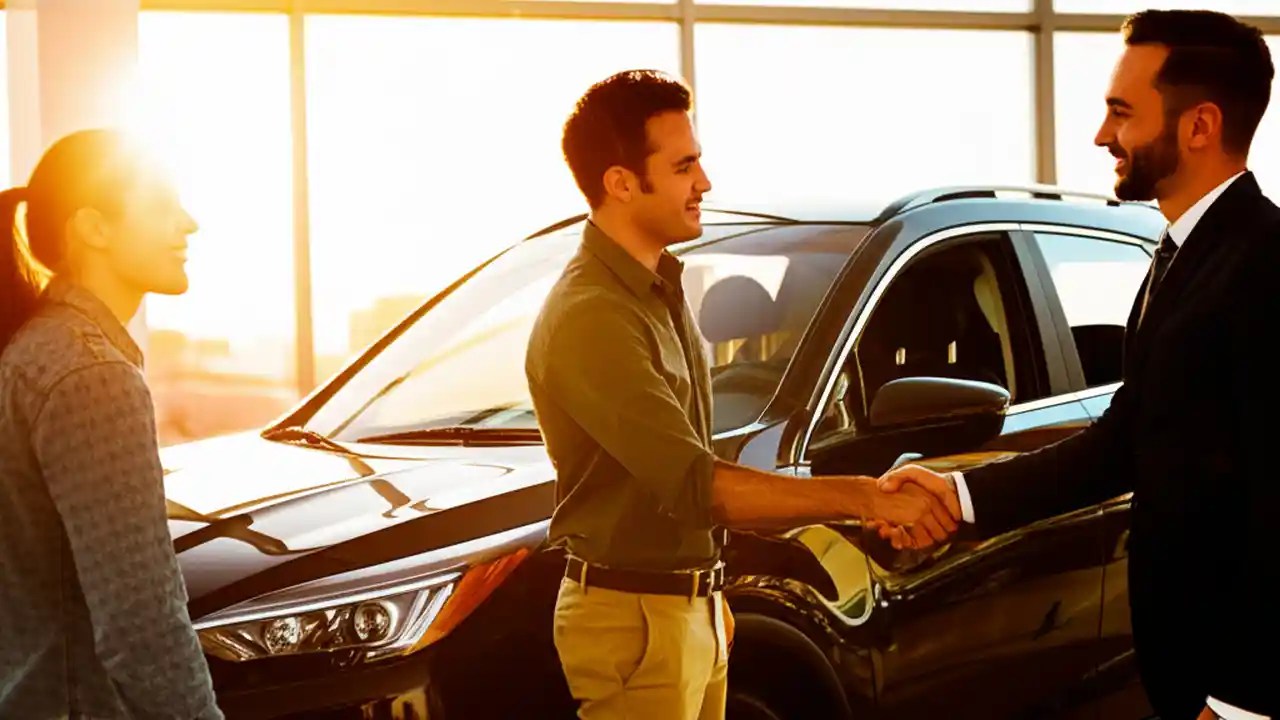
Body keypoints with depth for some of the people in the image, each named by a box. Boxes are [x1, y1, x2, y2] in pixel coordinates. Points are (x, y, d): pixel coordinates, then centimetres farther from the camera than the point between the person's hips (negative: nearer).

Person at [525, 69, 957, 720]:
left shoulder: (659, 289, 9)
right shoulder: (590, 318, -22)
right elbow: (695, 485, -27)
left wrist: (708, 596, 18)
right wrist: (861, 497, -28)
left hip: (690, 608, 9)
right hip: (633, 618, -9)